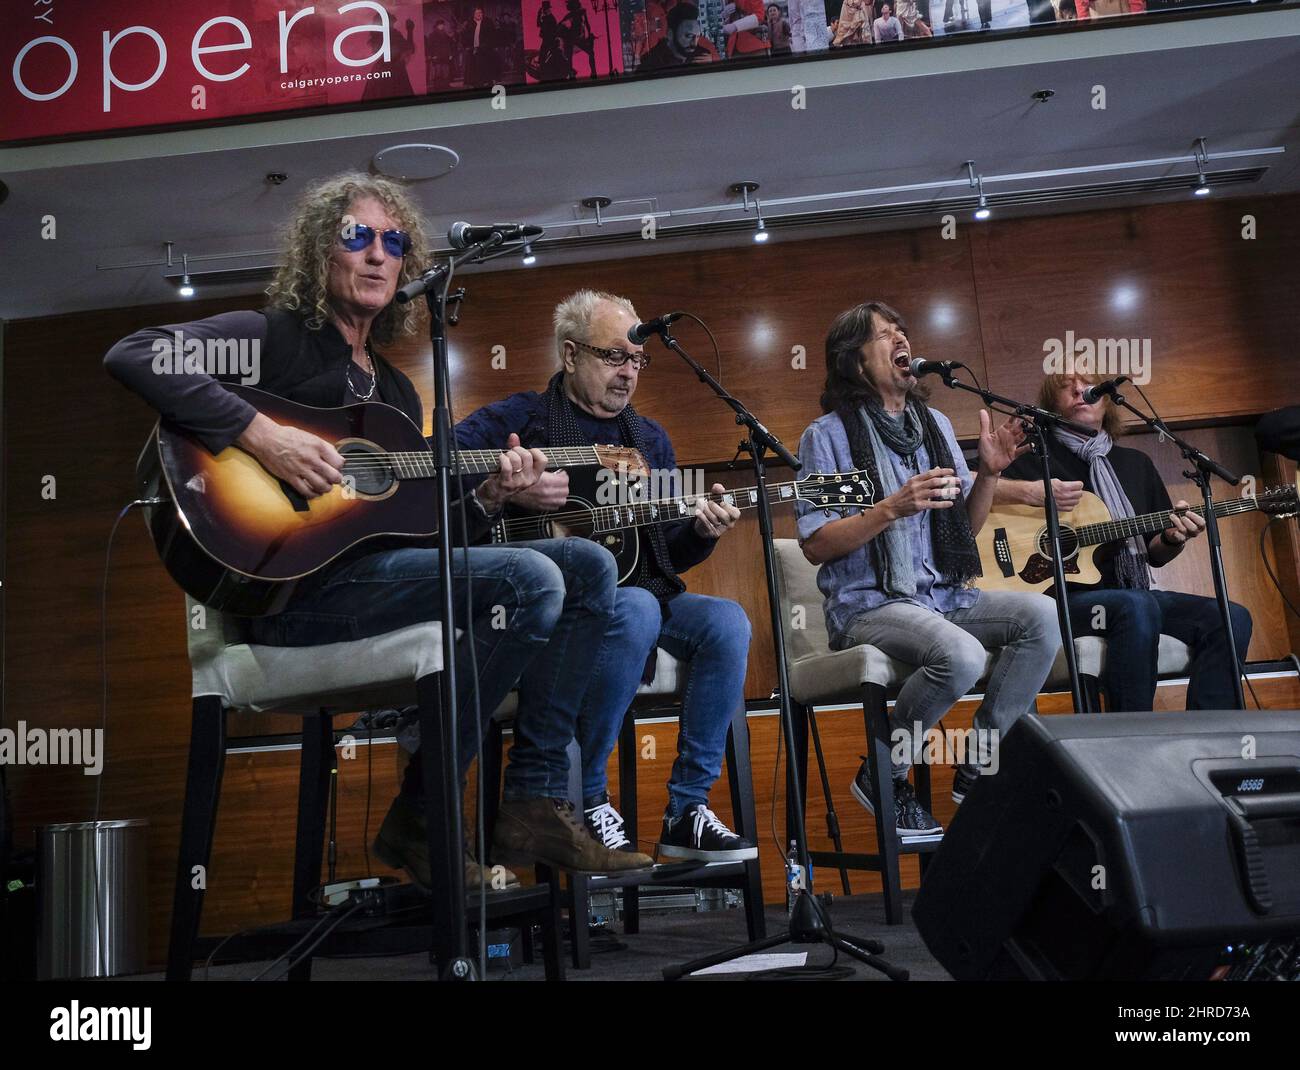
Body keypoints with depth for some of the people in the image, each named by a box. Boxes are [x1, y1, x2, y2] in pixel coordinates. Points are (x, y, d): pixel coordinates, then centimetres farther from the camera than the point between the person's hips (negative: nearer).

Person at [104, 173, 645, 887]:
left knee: (590, 567, 2)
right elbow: (133, 355, -14)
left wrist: (487, 498, 3)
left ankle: (533, 798, -2)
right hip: (296, 589, -8)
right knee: (529, 579, -25)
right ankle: (418, 819, -14)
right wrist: (258, 434, -22)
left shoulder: (394, 388, 24)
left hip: (388, 573, 8)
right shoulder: (275, 338, 3)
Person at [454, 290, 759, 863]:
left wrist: (702, 531, -4)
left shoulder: (650, 438, 20)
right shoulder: (519, 418, 5)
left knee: (726, 621, -22)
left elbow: (671, 555, 18)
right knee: (636, 610, -36)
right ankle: (583, 799, -17)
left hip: (642, 591, 6)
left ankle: (688, 808, -11)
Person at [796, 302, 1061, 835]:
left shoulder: (935, 424, 16)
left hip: (944, 595, 6)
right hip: (868, 604, -6)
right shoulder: (827, 435, -3)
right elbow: (815, 545, -10)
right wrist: (893, 508, -20)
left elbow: (965, 527, 17)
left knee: (1042, 614, -19)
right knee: (962, 655, -34)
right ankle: (883, 776, -8)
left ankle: (979, 767, -6)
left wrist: (990, 472, -1)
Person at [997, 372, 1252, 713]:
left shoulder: (1136, 463, 22)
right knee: (1138, 608, -36)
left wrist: (1173, 537, 0)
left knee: (1231, 618, -15)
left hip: (1136, 598, 6)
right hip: (1061, 596, -6)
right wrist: (1029, 492, -21)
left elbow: (1155, 554, 23)